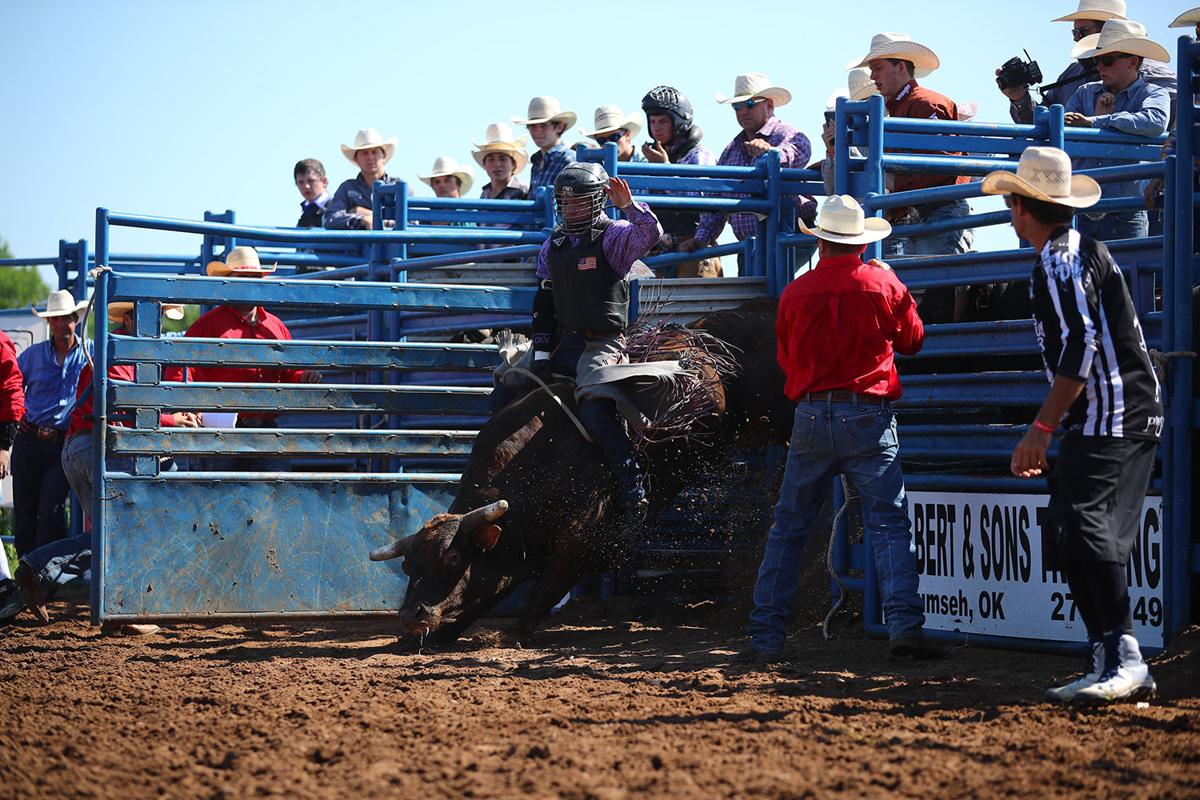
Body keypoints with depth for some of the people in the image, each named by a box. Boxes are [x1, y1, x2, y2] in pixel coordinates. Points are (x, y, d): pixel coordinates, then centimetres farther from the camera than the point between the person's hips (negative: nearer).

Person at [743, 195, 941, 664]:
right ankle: (904, 627, -14)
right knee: (889, 525, -1)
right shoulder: (884, 285, -1)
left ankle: (766, 637, 10)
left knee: (788, 530, 10)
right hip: (869, 417, -1)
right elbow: (913, 341, 16)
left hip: (811, 418, 2)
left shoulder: (795, 293, 2)